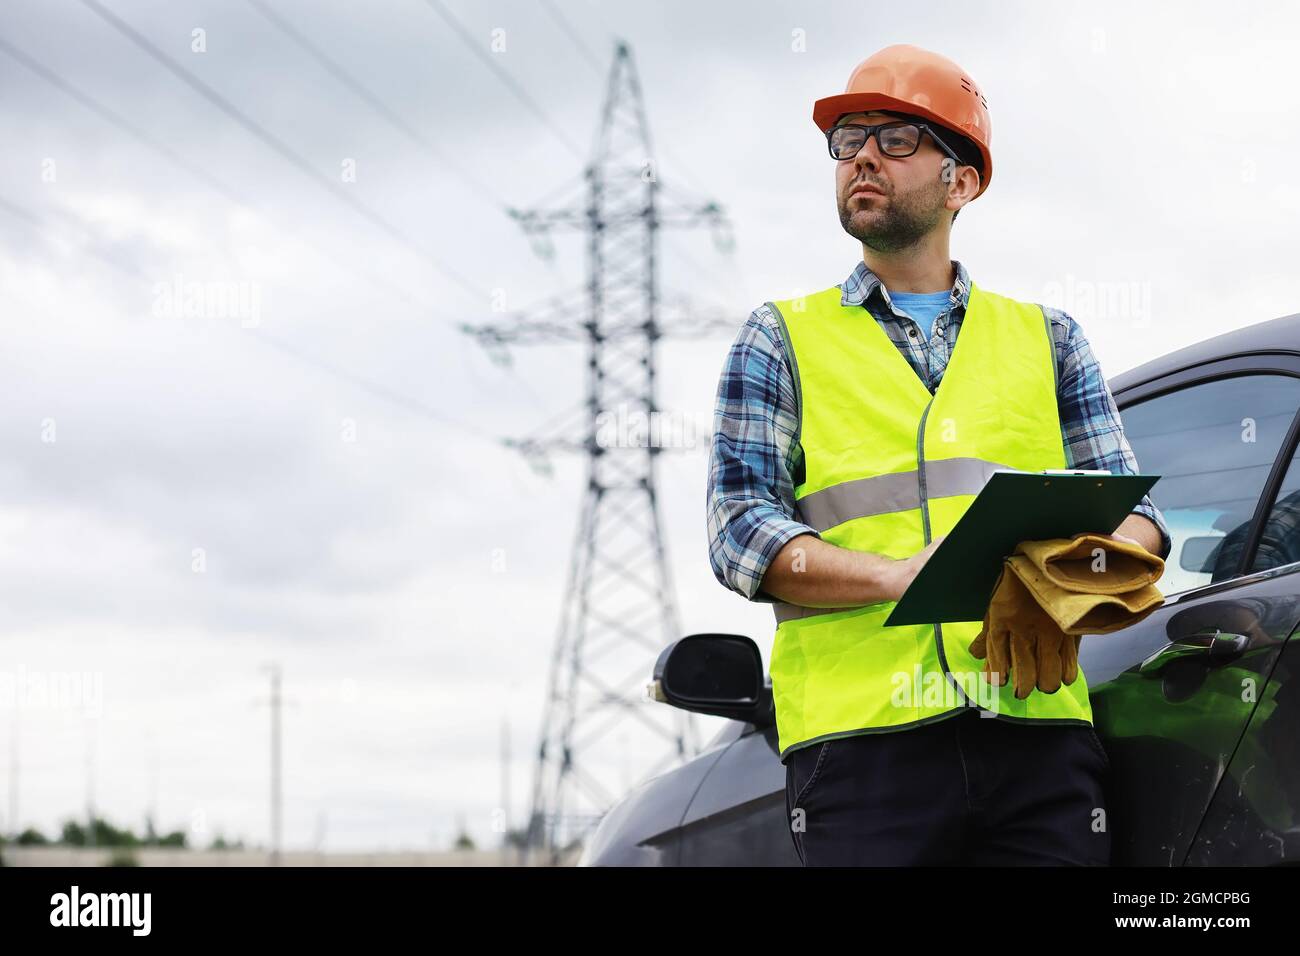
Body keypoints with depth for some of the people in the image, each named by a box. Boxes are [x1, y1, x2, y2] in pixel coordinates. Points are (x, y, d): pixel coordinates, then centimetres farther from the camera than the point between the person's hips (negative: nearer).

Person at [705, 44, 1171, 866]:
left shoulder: (1047, 339, 22)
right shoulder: (783, 340, 16)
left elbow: (1136, 514, 17)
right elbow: (738, 528, 4)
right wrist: (902, 576, -14)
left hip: (1038, 730, 2)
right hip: (860, 733, -1)